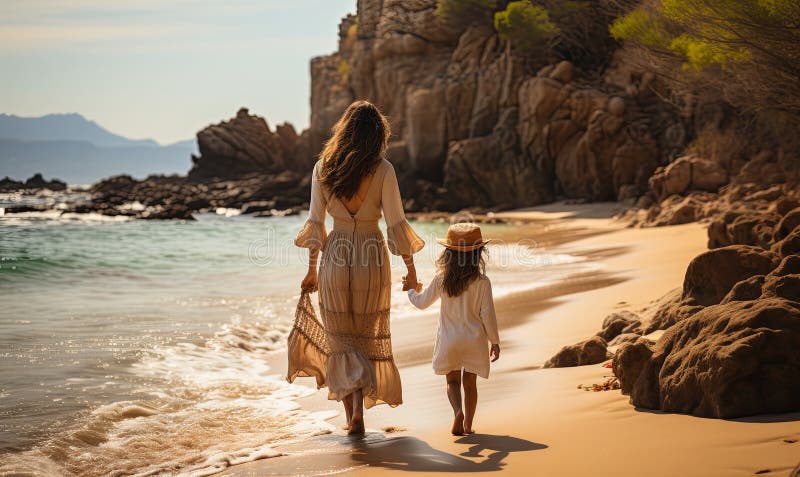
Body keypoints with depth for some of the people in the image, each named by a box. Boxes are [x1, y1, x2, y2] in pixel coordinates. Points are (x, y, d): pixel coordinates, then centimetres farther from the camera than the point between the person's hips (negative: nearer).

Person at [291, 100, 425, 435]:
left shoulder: (323, 168, -2)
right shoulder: (382, 170, -9)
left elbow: (315, 223, 0)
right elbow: (396, 224, -9)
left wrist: (312, 269, 10)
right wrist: (411, 269, 0)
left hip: (335, 258, 1)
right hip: (373, 259, -1)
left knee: (341, 340, 13)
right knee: (369, 337, 15)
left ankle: (351, 417, 10)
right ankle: (358, 410, 1)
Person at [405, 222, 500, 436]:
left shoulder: (441, 280, -8)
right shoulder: (482, 282, -14)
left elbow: (422, 303, 4)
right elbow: (488, 315, -10)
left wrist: (412, 290, 26)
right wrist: (495, 341, 2)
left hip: (449, 339, 1)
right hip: (474, 339, -1)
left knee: (453, 381, 14)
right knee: (470, 382, 14)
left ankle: (458, 411, -13)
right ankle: (468, 425, 18)